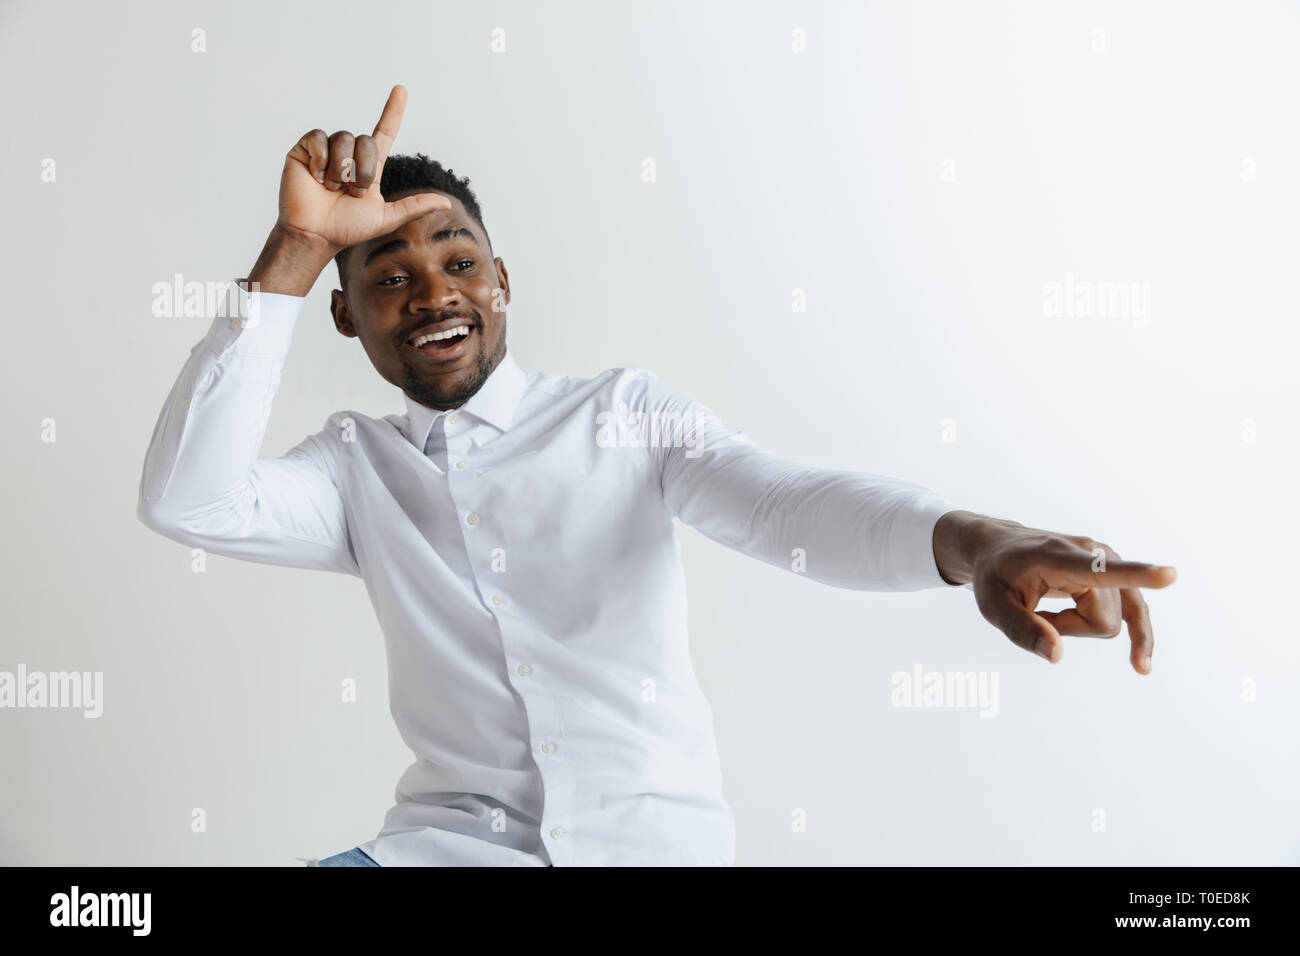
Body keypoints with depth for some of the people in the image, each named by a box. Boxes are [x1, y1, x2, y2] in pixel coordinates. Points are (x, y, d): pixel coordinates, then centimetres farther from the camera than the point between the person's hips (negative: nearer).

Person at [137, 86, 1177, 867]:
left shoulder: (630, 412, 5)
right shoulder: (356, 467, 8)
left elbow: (786, 504, -10)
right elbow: (186, 499, -8)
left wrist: (966, 539, -32)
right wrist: (295, 248, -11)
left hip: (658, 835, 0)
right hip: (455, 834, 1)